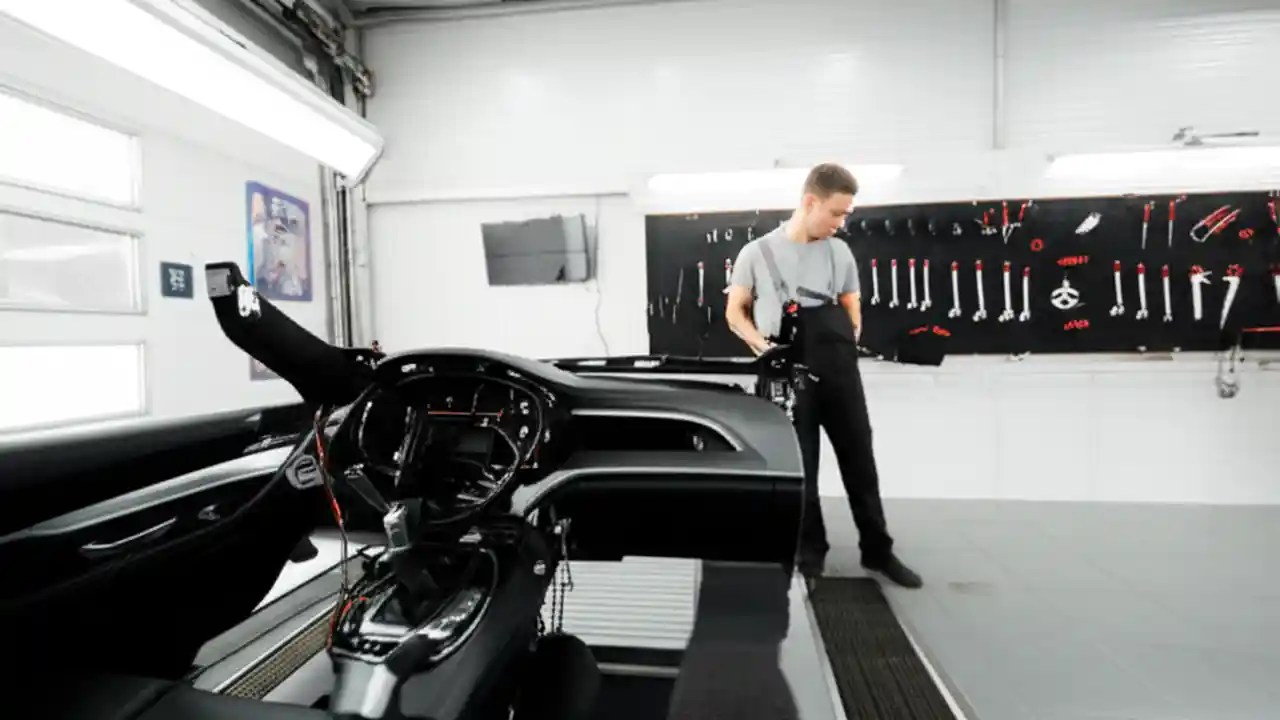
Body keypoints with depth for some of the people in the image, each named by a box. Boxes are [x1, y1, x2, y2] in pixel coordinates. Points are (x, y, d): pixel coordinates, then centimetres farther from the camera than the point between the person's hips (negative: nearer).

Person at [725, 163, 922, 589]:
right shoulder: (757, 253, 0)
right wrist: (762, 345, -12)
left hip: (840, 372, 4)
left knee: (860, 458, 11)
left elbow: (852, 310, 19)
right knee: (798, 465, 6)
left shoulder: (840, 252, 10)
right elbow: (735, 312, 3)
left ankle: (877, 550, 27)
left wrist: (848, 344, 1)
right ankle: (809, 550, 25)